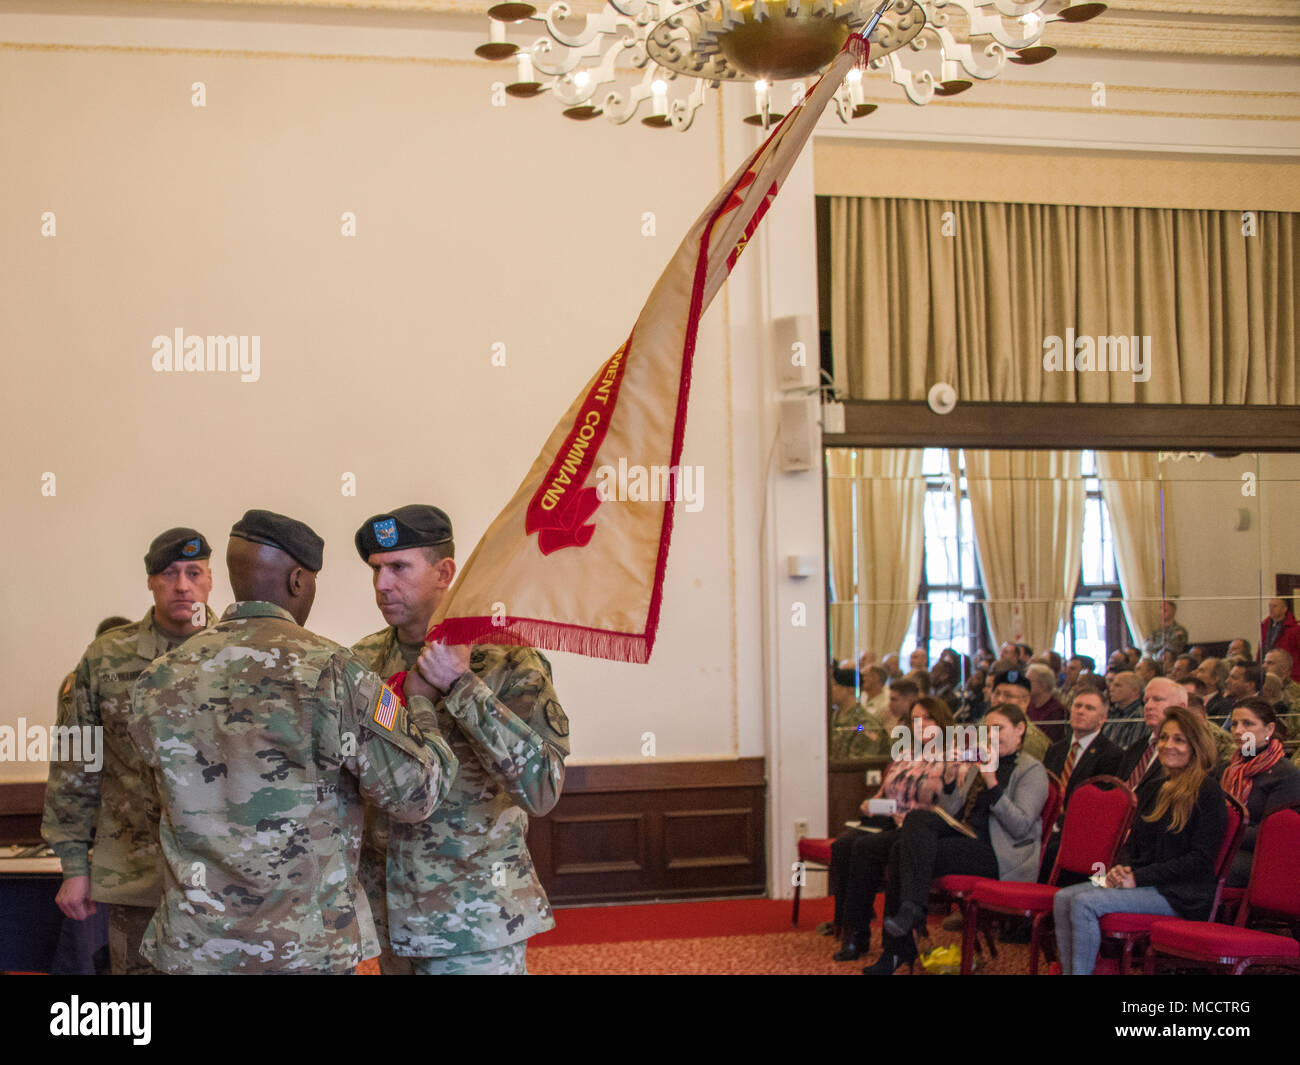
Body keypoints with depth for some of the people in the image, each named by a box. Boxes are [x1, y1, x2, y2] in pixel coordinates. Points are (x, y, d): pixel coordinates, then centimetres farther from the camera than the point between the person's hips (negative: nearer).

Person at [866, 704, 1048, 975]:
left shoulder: (1032, 770, 1)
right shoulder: (983, 764, 25)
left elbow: (1020, 827, -13)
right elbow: (952, 813, 18)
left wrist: (992, 784, -20)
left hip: (999, 855, -8)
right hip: (967, 837, 8)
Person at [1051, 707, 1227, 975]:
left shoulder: (1207, 793, -7)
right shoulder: (1153, 791, 18)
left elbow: (1199, 859, -14)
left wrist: (1138, 878, -16)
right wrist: (1121, 869, -1)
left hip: (1179, 893, -8)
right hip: (1139, 882, 8)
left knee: (1085, 902, -25)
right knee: (1063, 898, -12)